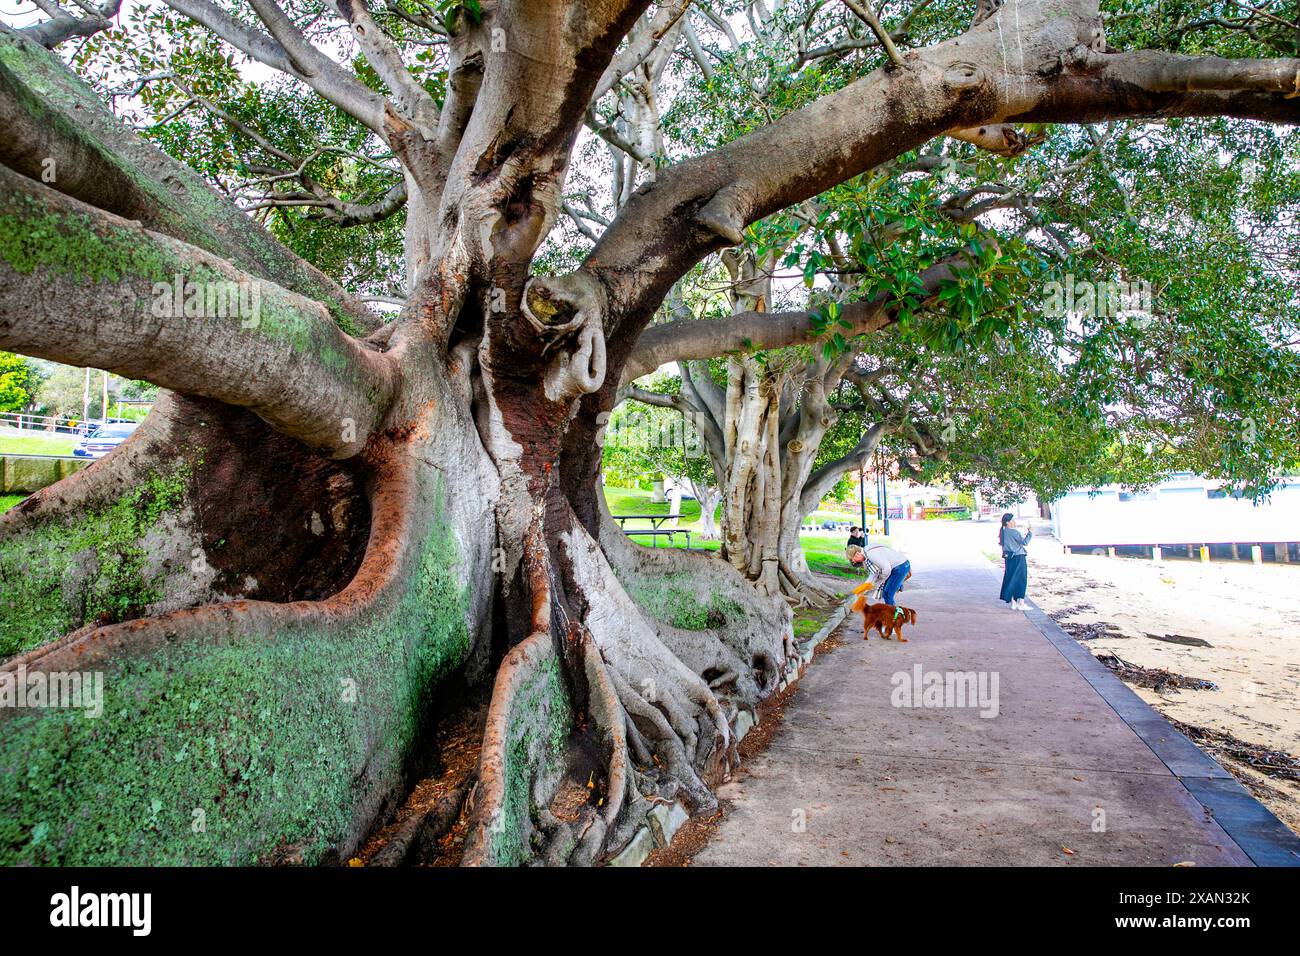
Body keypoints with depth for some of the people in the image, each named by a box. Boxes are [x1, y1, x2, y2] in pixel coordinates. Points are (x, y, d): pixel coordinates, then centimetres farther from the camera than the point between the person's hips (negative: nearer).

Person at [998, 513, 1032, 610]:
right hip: (1018, 558, -8)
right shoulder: (1014, 532, -17)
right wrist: (1030, 533, -11)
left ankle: (1013, 602, 14)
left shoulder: (1003, 532, 8)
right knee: (1021, 580, 1)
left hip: (1009, 558, 8)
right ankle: (1021, 604, 3)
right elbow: (1024, 542, -18)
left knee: (1012, 580, 11)